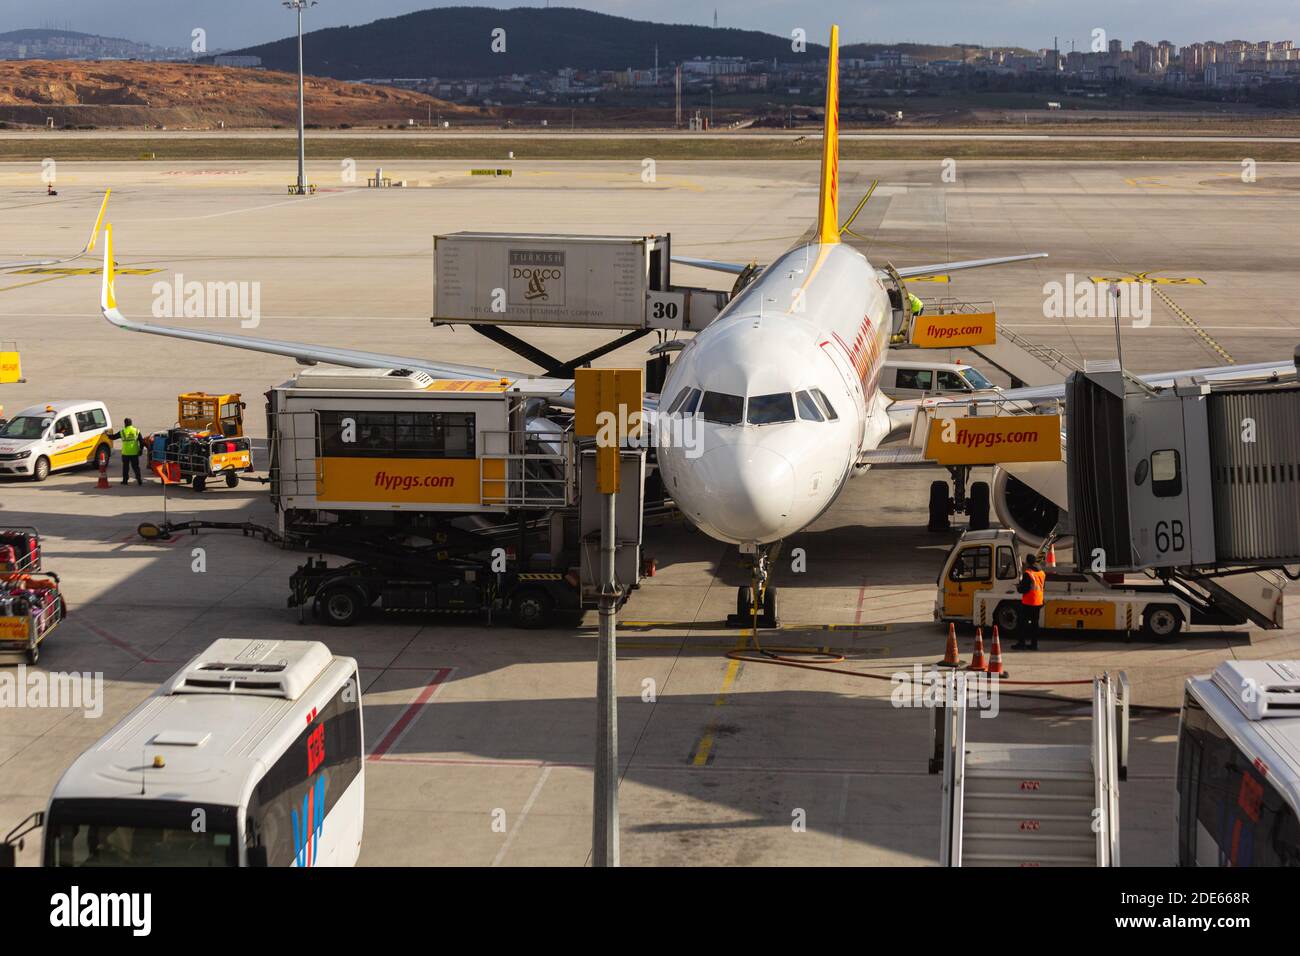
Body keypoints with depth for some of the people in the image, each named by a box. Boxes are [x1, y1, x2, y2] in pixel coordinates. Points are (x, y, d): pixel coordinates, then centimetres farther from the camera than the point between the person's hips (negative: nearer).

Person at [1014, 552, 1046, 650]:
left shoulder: (1028, 574, -16)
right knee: (1035, 623, 11)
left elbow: (1023, 589, -18)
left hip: (1028, 603, -7)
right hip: (1038, 602, 7)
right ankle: (1034, 643, 10)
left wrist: (1018, 587, 4)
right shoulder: (1042, 573, 9)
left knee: (1023, 622, 0)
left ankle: (1022, 643, -1)